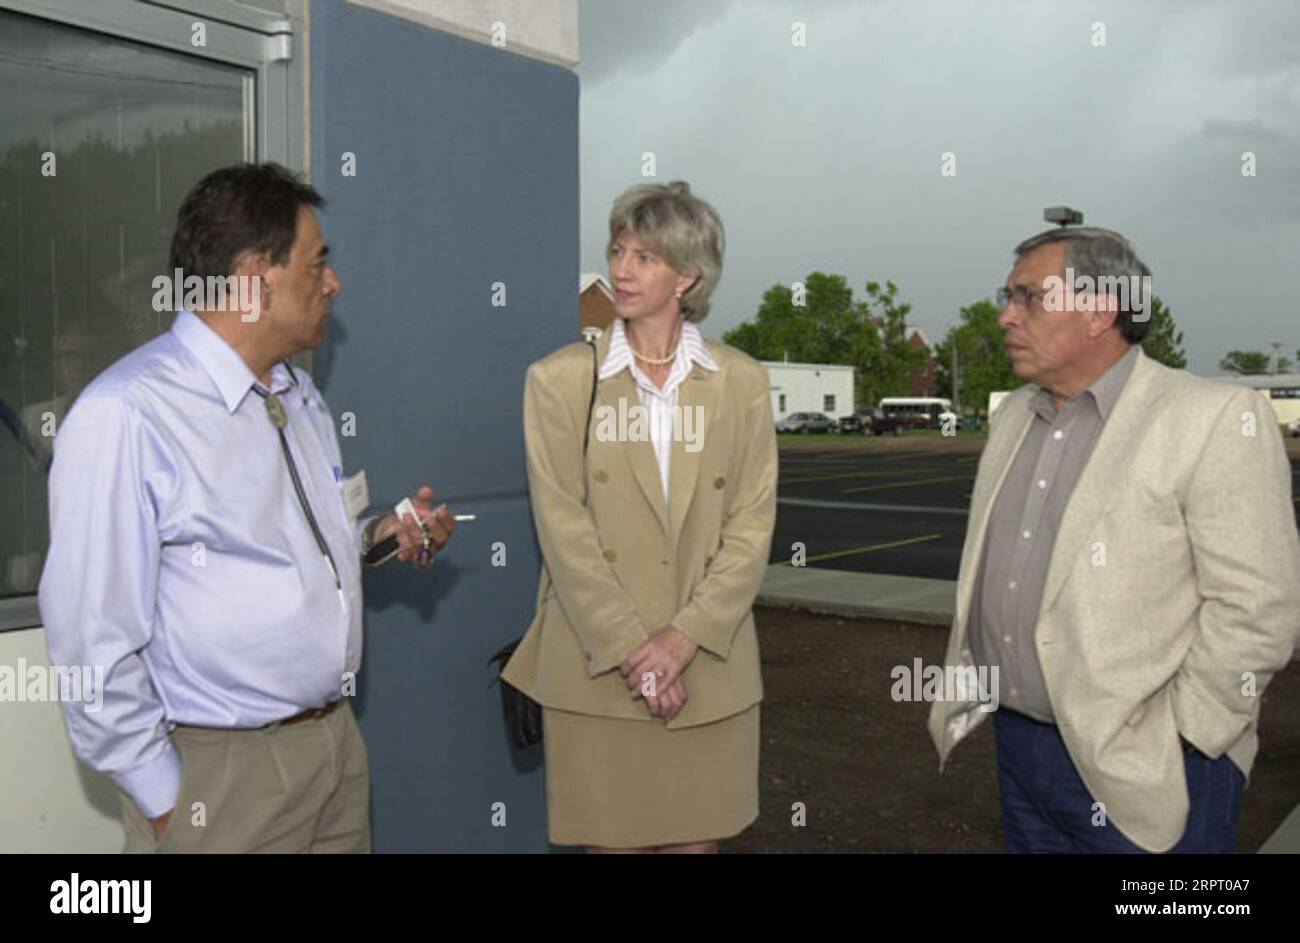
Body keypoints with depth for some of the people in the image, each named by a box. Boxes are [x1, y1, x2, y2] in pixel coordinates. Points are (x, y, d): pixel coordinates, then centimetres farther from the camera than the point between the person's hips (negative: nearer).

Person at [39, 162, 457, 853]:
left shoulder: (299, 393, 10)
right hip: (221, 776, -7)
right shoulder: (125, 416, -17)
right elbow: (94, 636, -18)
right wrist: (161, 798, -13)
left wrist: (376, 535, 3)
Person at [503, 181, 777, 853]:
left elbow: (752, 525, 0)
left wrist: (683, 637, -11)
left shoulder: (741, 381, 4)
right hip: (597, 667, -1)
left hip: (709, 667, 2)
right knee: (611, 838, 7)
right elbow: (563, 529, -6)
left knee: (697, 836, 11)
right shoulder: (560, 378, 0)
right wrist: (633, 651, -12)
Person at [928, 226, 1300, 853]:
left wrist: (1172, 747, -14)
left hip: (1137, 771, -6)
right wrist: (969, 684, 12)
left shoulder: (1217, 421, -13)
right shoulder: (1013, 415, 9)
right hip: (1018, 741, 6)